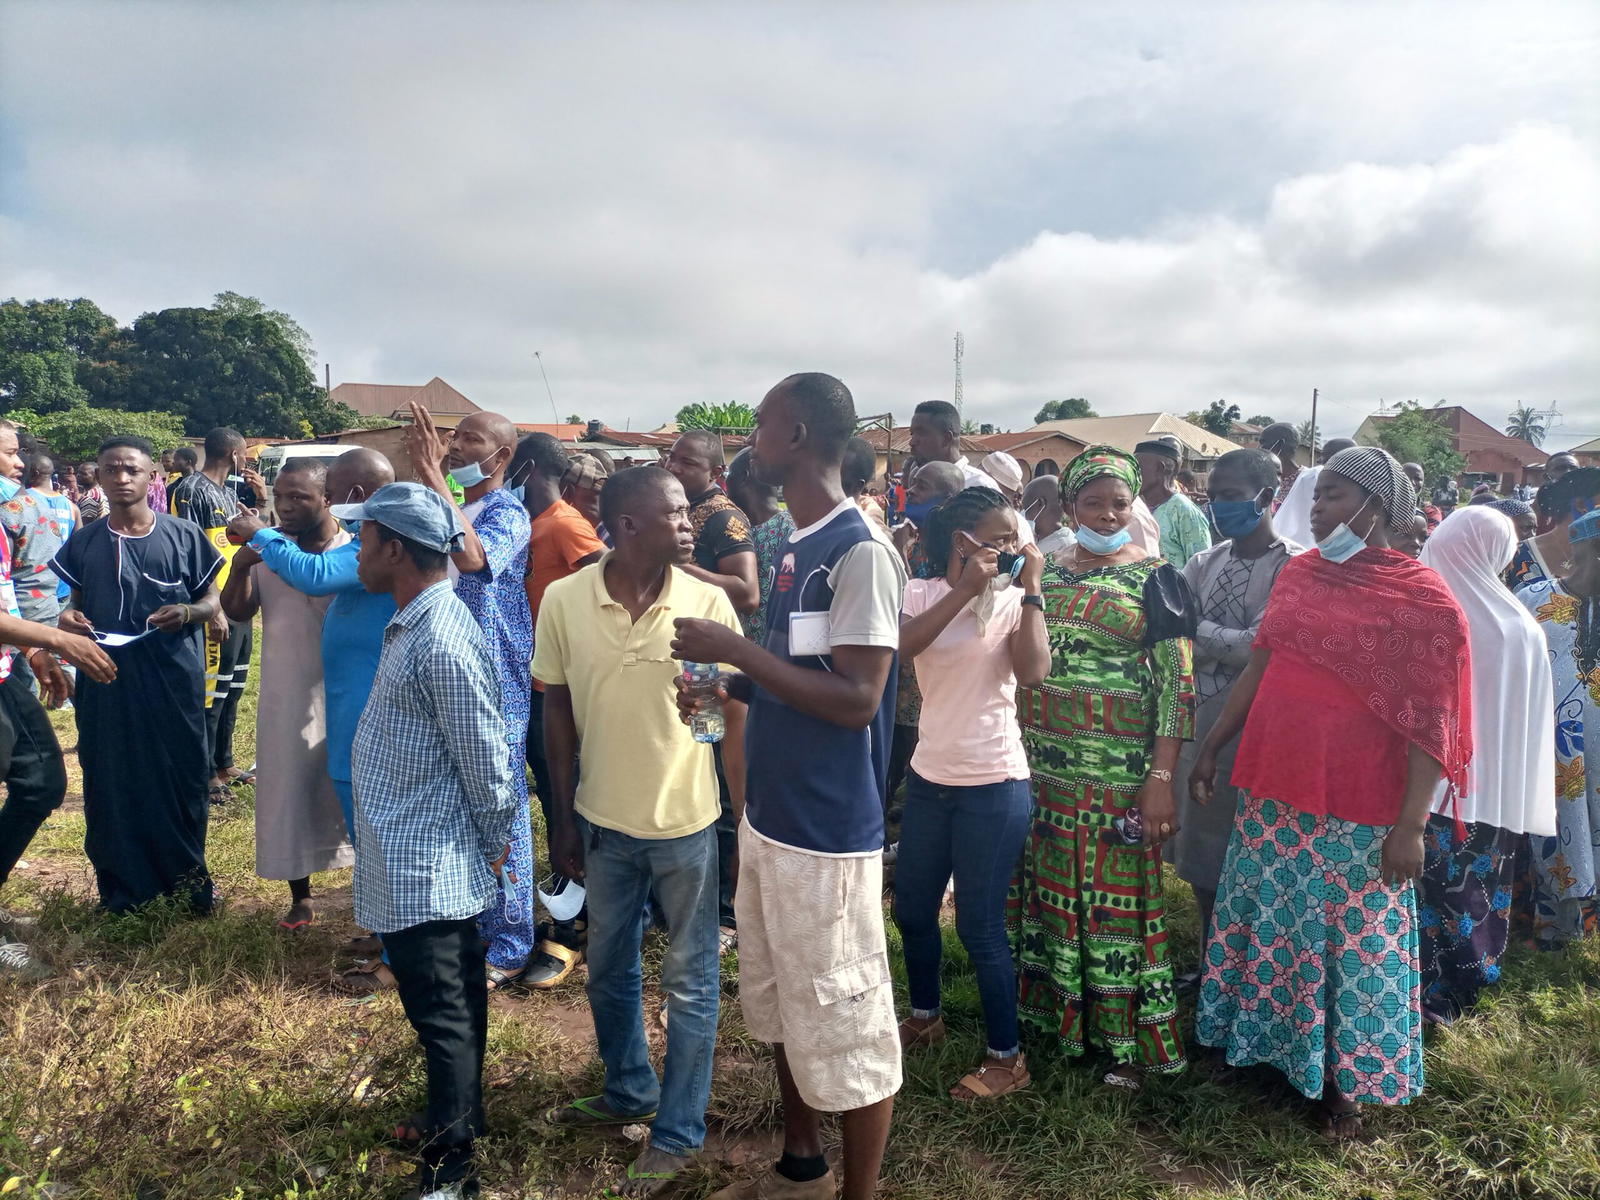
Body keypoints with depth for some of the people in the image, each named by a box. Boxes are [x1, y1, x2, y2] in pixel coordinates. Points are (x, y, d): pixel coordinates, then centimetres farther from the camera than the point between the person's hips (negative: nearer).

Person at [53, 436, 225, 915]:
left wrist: (186, 613, -17)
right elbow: (77, 602, 15)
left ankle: (189, 884, 20)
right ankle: (120, 890, 21)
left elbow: (212, 601, 4)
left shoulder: (183, 536, 0)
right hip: (104, 682, 2)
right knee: (110, 782, 7)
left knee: (180, 779, 5)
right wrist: (69, 618, -8)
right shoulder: (84, 542, 6)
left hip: (173, 681, -2)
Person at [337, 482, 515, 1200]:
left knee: (444, 1013, 4)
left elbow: (485, 756, -20)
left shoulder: (441, 639, -24)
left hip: (428, 865, -10)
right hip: (411, 858, 10)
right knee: (449, 1007, 23)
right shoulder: (412, 622, 8)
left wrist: (496, 843, -8)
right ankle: (455, 1116, 41)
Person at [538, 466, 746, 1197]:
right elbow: (558, 710, 1)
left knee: (689, 981, 12)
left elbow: (738, 715, -5)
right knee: (608, 970, 22)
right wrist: (564, 817, 4)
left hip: (686, 821, -2)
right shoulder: (564, 601, -10)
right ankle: (631, 1092, 47)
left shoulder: (709, 603, -14)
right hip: (603, 821, 3)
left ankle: (678, 1133, 32)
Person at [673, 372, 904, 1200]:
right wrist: (726, 685, 2)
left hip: (828, 830, -9)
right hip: (769, 817, 9)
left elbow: (855, 699, -23)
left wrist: (736, 649, -21)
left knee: (844, 1026, 6)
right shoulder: (793, 548, 9)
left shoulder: (860, 553, -17)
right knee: (780, 1008, 22)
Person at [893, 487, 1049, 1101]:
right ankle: (924, 1016, 43)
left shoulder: (1013, 601, -6)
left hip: (994, 785, -4)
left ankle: (1007, 1057, 21)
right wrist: (963, 591, -27)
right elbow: (898, 648, -22)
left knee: (980, 926, 2)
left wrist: (1031, 590, -21)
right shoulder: (920, 594, -1)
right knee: (912, 910, 18)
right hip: (929, 778, 4)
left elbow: (1032, 672, -24)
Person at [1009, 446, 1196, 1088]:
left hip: (1118, 766, -4)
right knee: (1047, 884, 12)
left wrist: (1161, 778, -15)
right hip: (1041, 760, 4)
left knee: (1117, 891, 2)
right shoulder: (1044, 570, 9)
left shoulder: (1154, 578, -4)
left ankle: (1128, 1038, 18)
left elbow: (1177, 682, -8)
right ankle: (1051, 1010, 31)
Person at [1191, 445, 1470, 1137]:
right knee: (1270, 923, 18)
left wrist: (1411, 825, -15)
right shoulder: (1296, 575, 5)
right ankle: (1269, 1039, 40)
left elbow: (1430, 720, -13)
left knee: (1351, 941, 10)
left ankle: (1343, 1078, 31)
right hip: (1273, 791, 5)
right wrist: (1209, 749, 12)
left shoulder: (1423, 596, -11)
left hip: (1356, 808, -5)